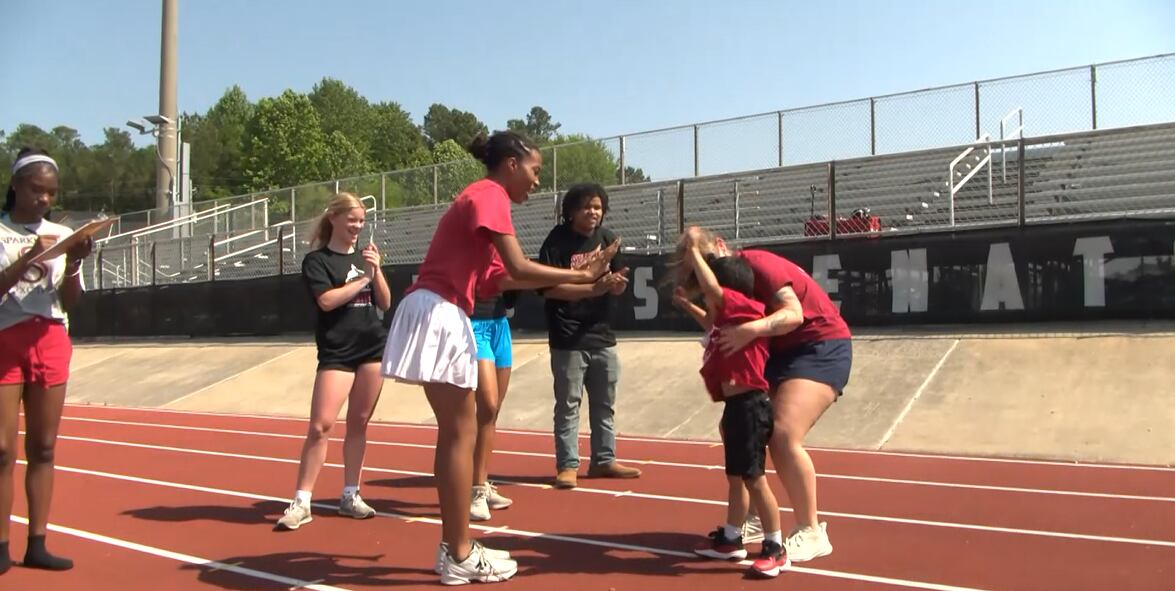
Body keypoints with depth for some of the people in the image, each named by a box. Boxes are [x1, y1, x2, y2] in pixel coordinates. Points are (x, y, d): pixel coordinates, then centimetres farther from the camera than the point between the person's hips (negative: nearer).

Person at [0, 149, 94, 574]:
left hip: (51, 342, 4)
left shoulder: (63, 235, 9)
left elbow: (69, 302, 7)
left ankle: (37, 544, 11)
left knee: (43, 447, 5)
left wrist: (73, 265, -9)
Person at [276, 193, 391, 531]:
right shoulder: (317, 260, 0)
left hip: (373, 348, 4)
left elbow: (385, 304, 10)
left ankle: (350, 496, 18)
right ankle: (301, 503, -3)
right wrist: (363, 278, -9)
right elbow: (326, 300, -16)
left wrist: (376, 270, -4)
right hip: (336, 353, -4)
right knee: (320, 424, -11)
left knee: (358, 423, 8)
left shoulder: (365, 256, 13)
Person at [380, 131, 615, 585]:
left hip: (442, 316, 10)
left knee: (455, 434, 12)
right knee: (461, 434, -4)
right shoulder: (490, 196, -8)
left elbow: (500, 278, 14)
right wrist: (581, 275, -8)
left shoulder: (482, 198, 21)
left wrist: (574, 277, 12)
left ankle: (454, 547, 19)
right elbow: (518, 269, -17)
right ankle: (460, 557, 4)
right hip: (438, 314, -10)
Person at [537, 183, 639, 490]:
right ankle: (567, 465, 9)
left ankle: (604, 460, 25)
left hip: (602, 336, 6)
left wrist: (617, 283, -17)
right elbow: (550, 288, -19)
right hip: (568, 340, -6)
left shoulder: (606, 237, 5)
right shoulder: (557, 241, -11)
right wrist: (594, 288, -26)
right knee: (568, 405, 1)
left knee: (605, 404, 14)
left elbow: (617, 285, 8)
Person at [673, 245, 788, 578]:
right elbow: (714, 325, 39)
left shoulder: (743, 307, -13)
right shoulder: (730, 318, 15)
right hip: (737, 407, 11)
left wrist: (694, 253, -13)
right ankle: (730, 539, 30)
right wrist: (687, 306, 33)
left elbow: (711, 287, -26)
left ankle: (775, 549, 6)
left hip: (749, 407, -11)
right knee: (736, 477, 18)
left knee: (754, 479, -5)